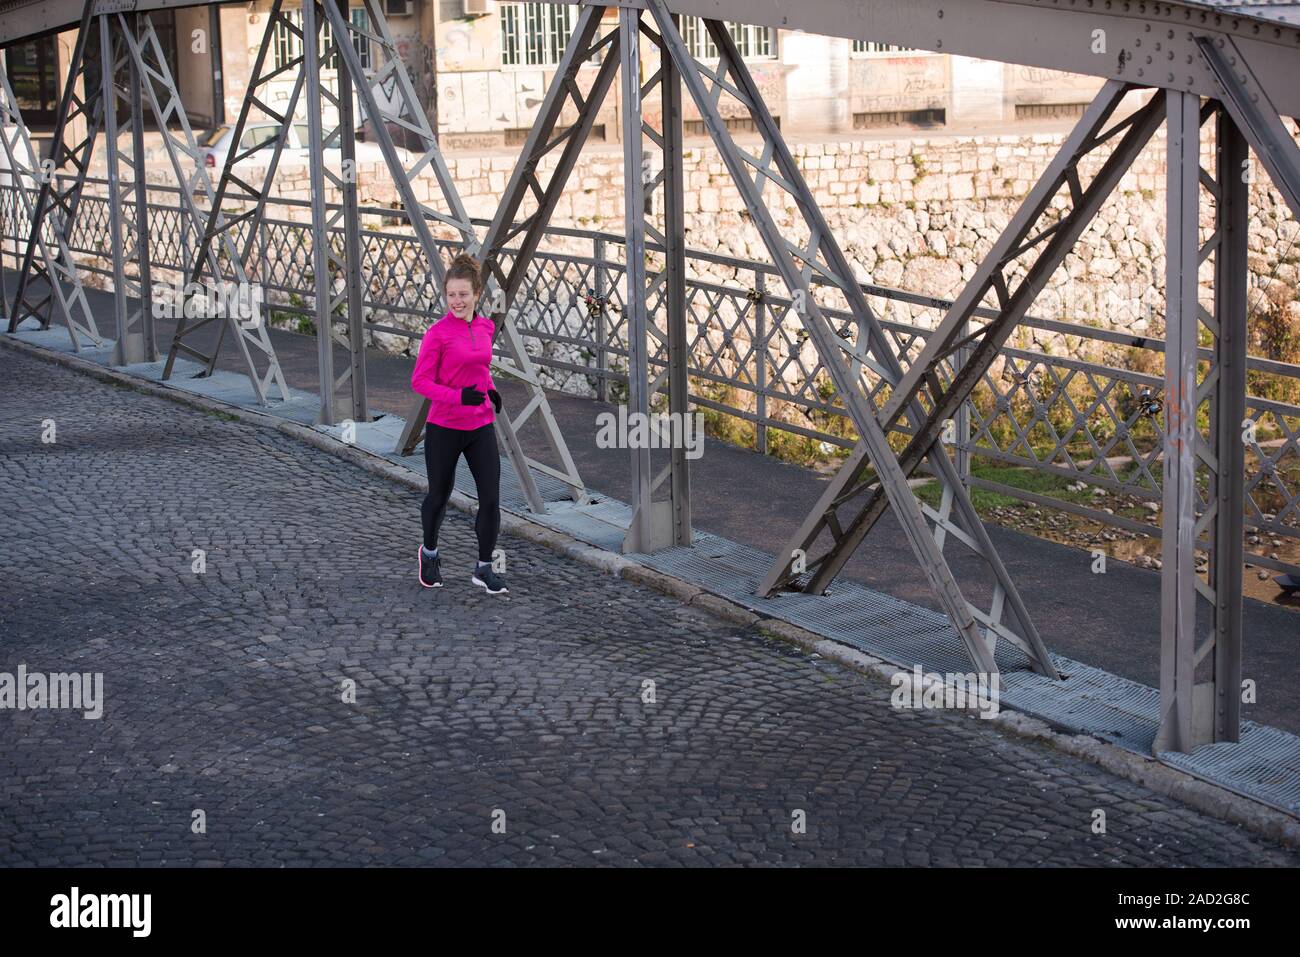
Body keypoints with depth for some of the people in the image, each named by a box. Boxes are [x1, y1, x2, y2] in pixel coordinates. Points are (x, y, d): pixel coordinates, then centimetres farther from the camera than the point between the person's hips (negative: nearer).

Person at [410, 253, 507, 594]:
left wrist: (490, 388, 2)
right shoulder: (437, 333, -14)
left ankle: (484, 568, 10)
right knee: (439, 496, 13)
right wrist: (458, 396, -25)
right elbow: (419, 381, -13)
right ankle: (429, 552, 40)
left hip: (481, 427, 4)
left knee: (491, 498, -3)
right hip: (444, 428, -4)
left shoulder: (486, 327, 4)